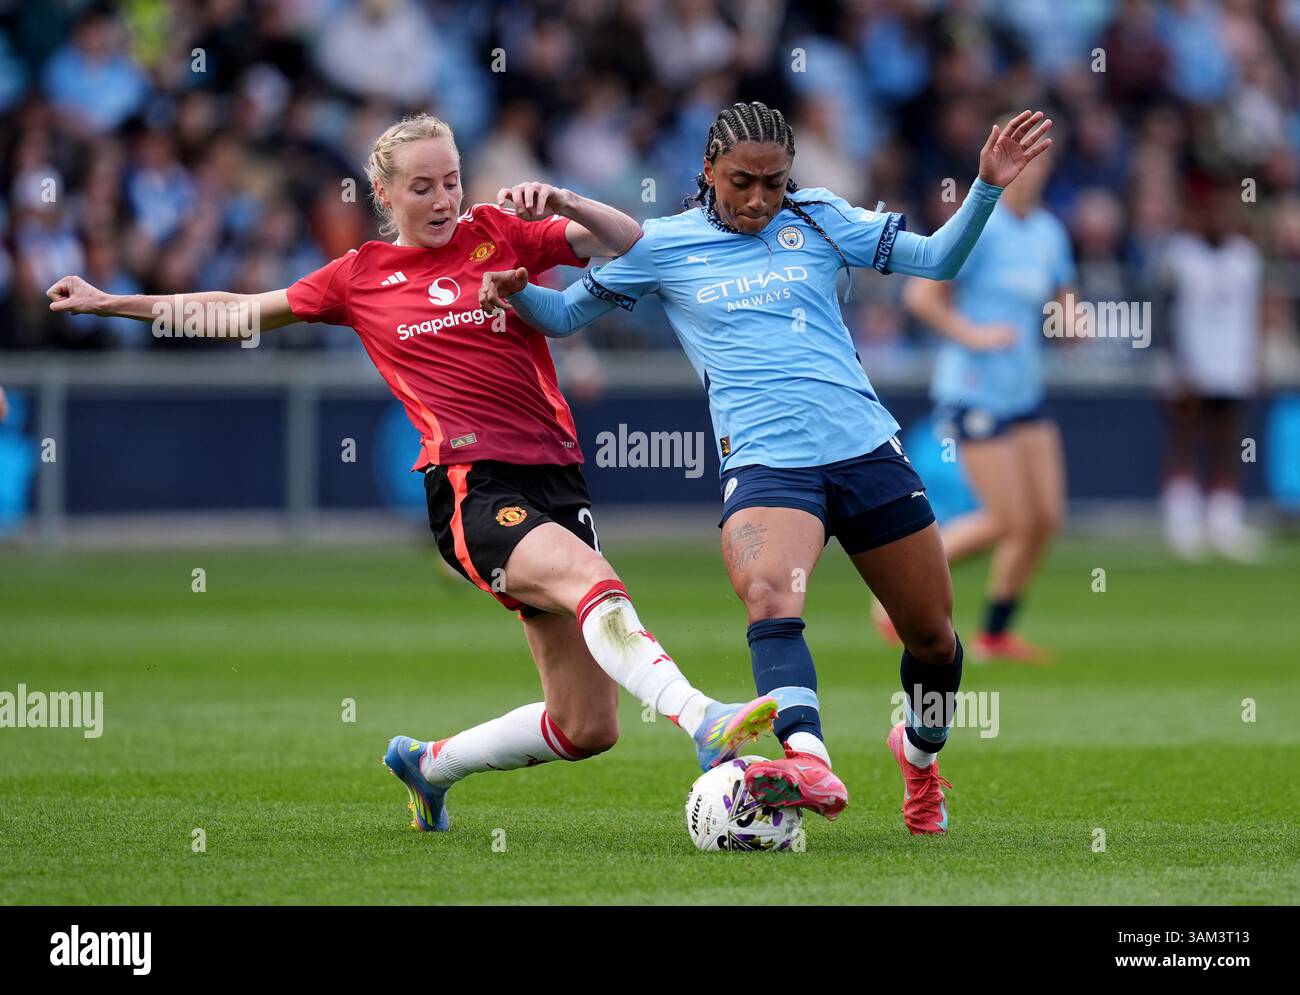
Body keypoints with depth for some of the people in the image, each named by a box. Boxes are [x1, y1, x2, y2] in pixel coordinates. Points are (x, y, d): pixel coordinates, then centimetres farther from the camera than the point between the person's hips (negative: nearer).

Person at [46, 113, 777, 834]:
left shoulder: (500, 232, 13)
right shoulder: (360, 277, 12)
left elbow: (631, 244, 8)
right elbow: (238, 308, 24)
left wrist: (563, 203, -10)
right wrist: (110, 303, 27)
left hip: (557, 474, 4)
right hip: (472, 486, -4)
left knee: (587, 728, 1)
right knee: (594, 581, -36)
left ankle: (428, 764, 24)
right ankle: (703, 722, -54)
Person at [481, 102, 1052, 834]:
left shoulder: (818, 219, 8)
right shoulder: (662, 247, 6)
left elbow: (937, 260, 9)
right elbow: (565, 314, 16)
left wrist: (987, 189, -5)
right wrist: (518, 293, -5)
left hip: (866, 446, 2)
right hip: (764, 464, -2)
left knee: (933, 636, 11)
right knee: (768, 592, -34)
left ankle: (921, 754, 43)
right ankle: (810, 765, -52)